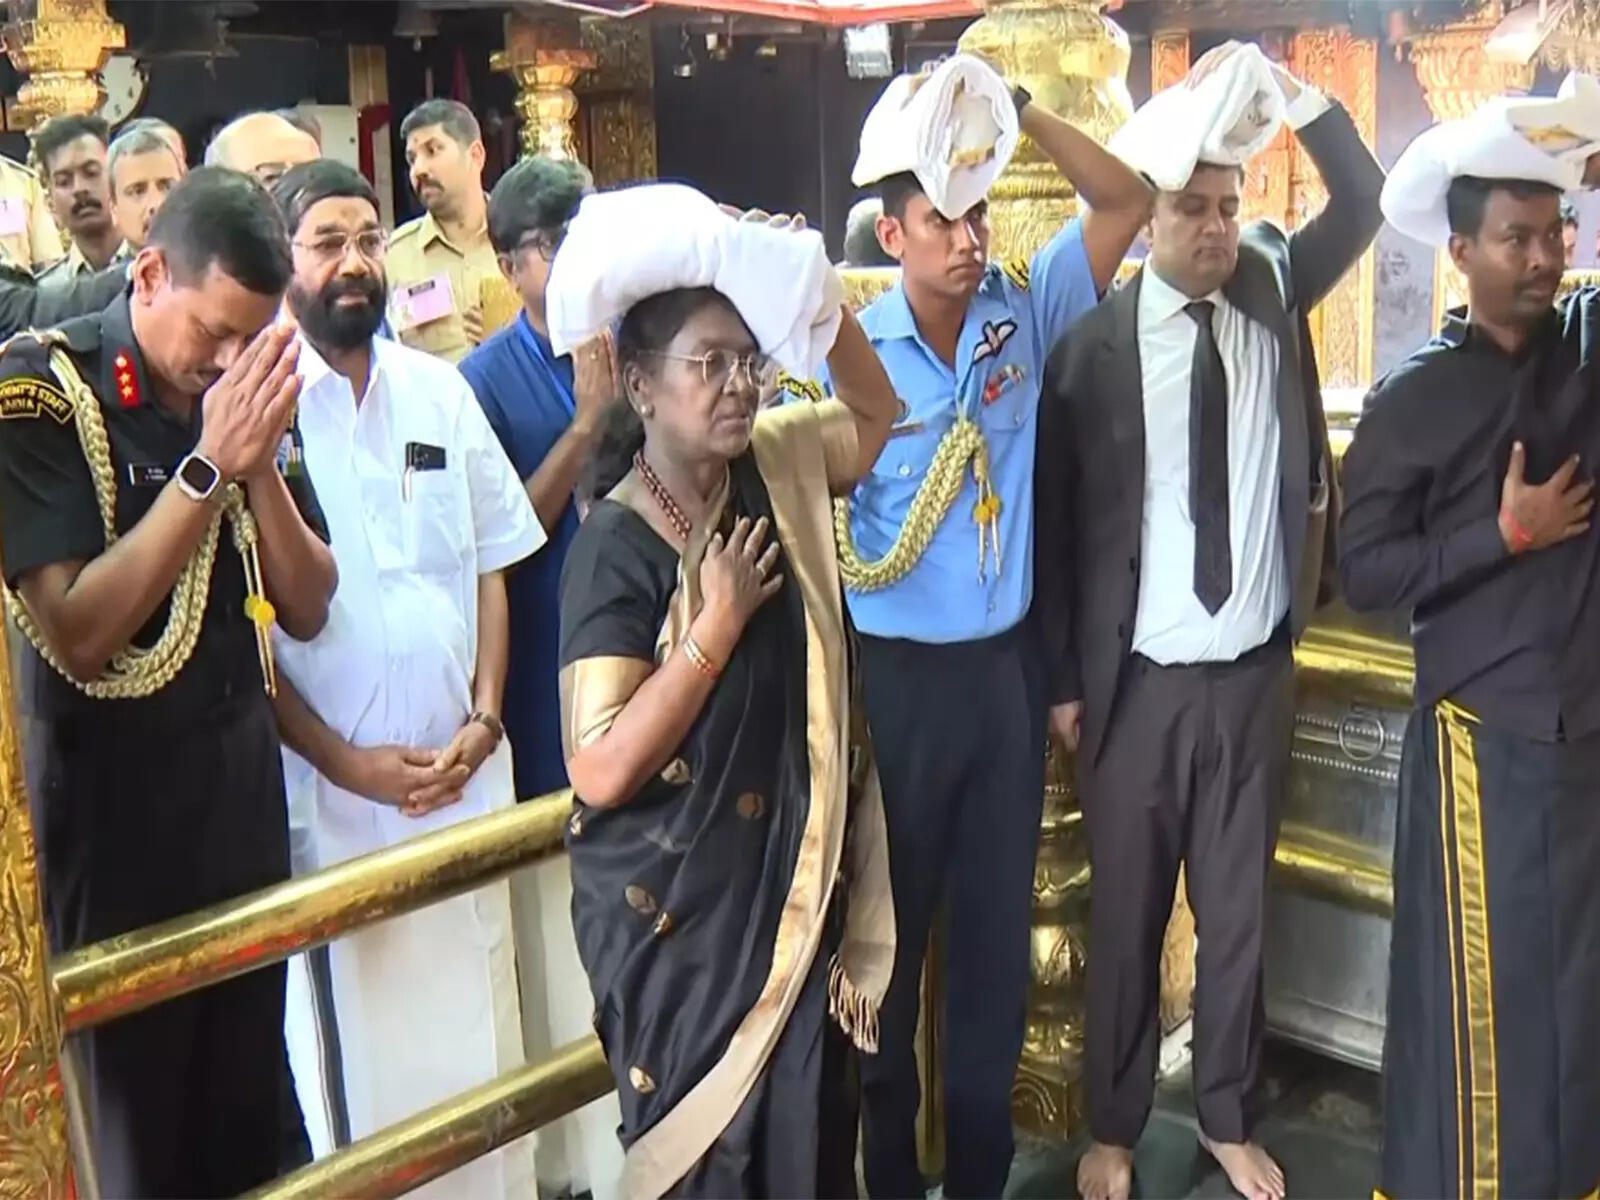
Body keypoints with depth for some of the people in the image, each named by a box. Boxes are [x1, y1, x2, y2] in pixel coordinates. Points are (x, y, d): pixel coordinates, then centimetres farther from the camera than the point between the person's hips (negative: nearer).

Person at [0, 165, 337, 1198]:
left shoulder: (244, 392, 4)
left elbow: (307, 609, 3)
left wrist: (260, 461, -12)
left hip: (246, 785, 5)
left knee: (252, 1104, 14)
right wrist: (206, 466, -24)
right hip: (115, 807, -5)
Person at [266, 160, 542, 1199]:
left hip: (465, 769, 4)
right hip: (331, 780, -3)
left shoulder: (440, 389, 8)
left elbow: (490, 566, 11)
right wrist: (344, 759, -9)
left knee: (478, 1011, 11)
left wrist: (485, 718, -1)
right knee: (365, 1027, 4)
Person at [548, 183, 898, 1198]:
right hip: (681, 901, -5)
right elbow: (600, 770, -23)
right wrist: (718, 624, -23)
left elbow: (877, 413, 17)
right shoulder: (616, 545, -19)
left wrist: (821, 302, -1)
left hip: (796, 875, 6)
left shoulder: (775, 464, -2)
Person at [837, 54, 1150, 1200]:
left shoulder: (1025, 310, 0)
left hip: (1008, 663, 4)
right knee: (888, 927, 9)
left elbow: (1127, 203, 0)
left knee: (997, 924, 14)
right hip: (898, 673, -3)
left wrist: (1025, 112, -11)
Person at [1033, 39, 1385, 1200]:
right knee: (1127, 913, 11)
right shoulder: (1095, 343, -8)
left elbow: (1364, 205, -4)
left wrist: (1293, 92, -16)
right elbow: (1057, 514, -5)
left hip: (1256, 669, 3)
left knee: (1240, 905, 15)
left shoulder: (1273, 292, 4)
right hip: (1140, 676, -3)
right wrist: (1062, 677, -5)